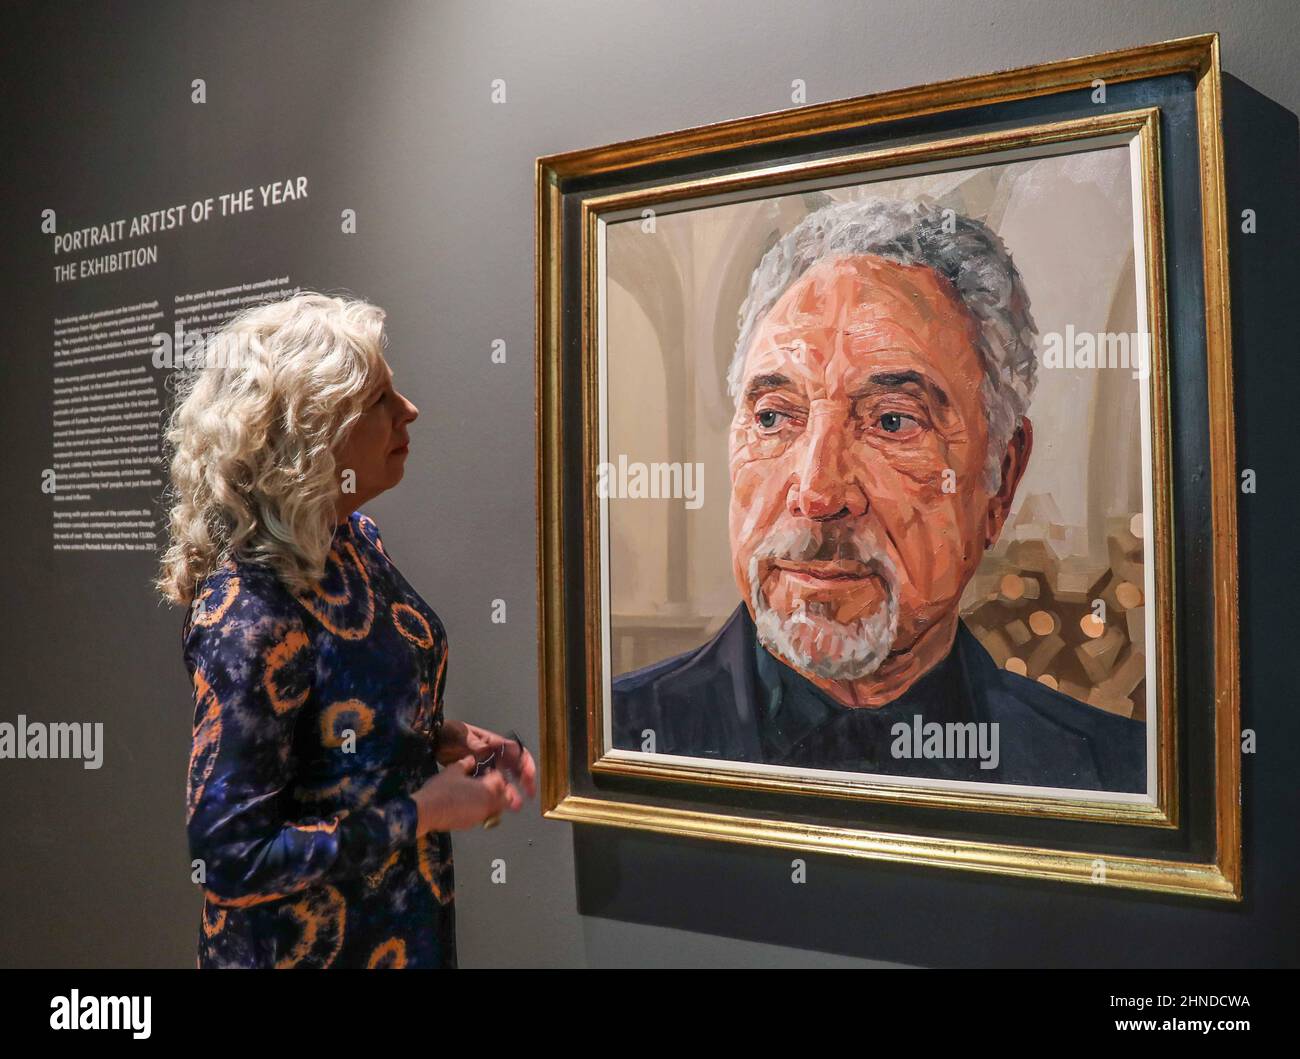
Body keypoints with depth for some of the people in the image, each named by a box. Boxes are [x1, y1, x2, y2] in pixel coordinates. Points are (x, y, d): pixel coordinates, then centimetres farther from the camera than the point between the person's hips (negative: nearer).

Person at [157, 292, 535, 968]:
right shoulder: (252, 614, -29)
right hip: (310, 942, -7)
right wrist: (423, 812, -21)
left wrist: (441, 738, -5)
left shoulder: (356, 538, -4)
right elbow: (232, 855, -26)